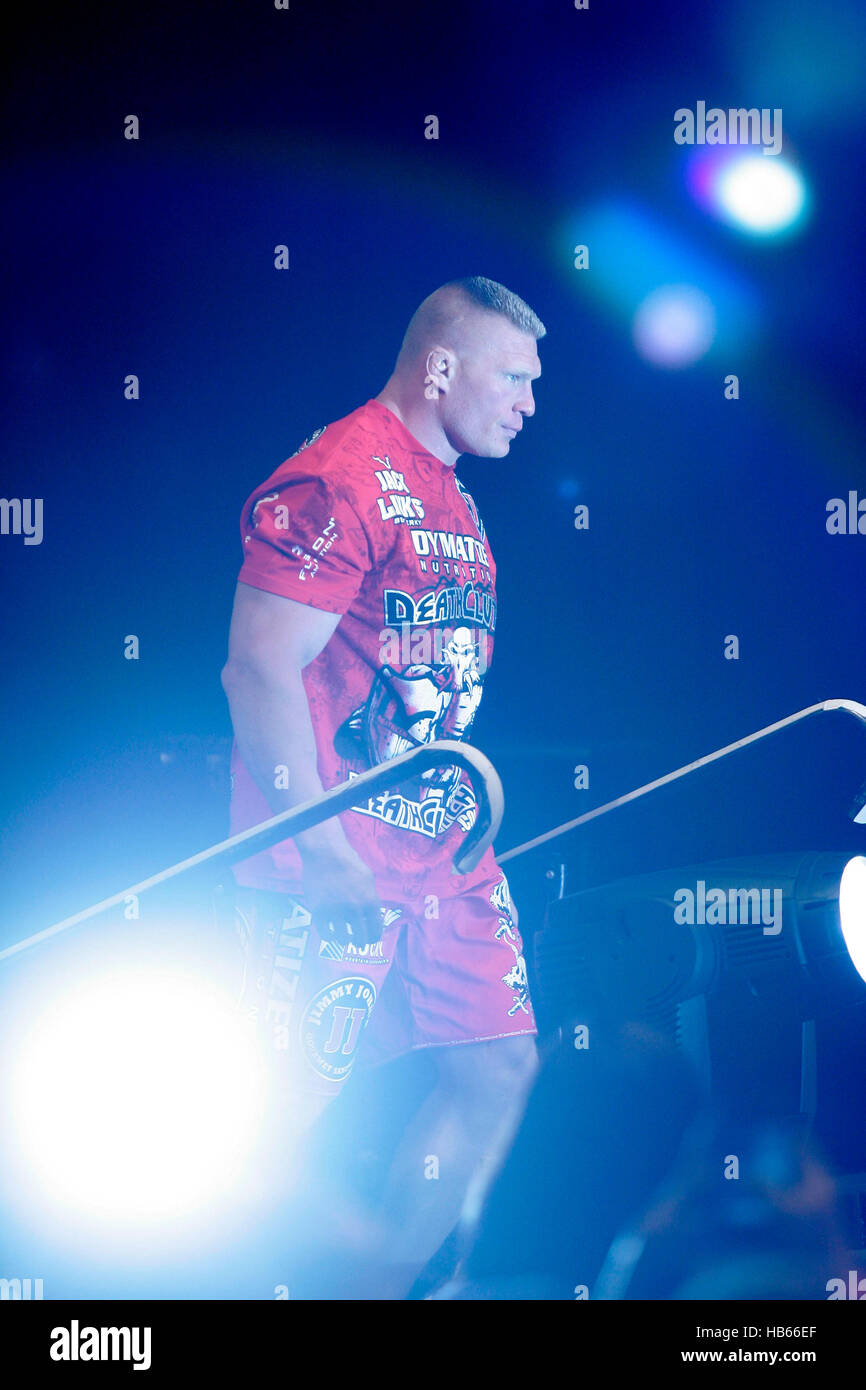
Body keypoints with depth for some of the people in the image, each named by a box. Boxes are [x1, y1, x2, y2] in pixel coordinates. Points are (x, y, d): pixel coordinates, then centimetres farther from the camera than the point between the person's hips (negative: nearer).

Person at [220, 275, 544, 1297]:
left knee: (500, 1067, 9)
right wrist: (324, 855, -22)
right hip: (337, 863, -9)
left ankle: (382, 1284, 20)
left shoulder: (453, 501, 17)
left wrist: (469, 815, 17)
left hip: (447, 856, 9)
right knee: (299, 1106, -4)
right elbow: (259, 671, -20)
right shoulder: (340, 480, -14)